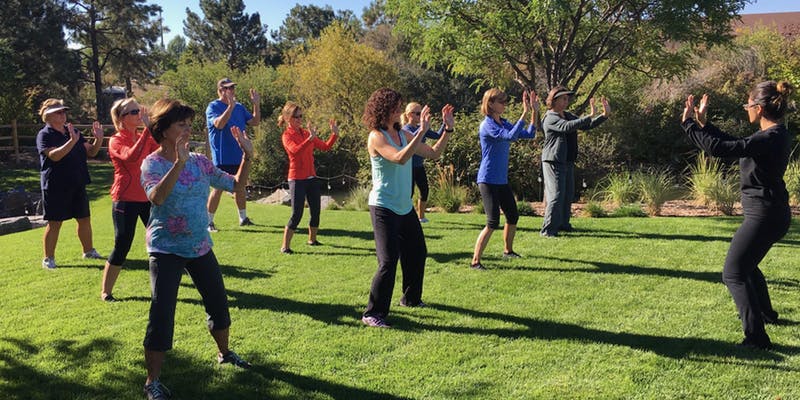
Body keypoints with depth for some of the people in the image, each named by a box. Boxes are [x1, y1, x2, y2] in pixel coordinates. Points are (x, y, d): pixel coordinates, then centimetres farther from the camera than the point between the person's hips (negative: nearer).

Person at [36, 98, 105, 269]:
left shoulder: (73, 131, 10)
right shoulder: (44, 135, -8)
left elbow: (91, 152, 10)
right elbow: (54, 155, -25)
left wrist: (98, 139, -8)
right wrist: (72, 141, -35)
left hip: (77, 184, 6)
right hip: (56, 187, -6)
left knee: (84, 219, 12)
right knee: (55, 222, 0)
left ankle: (88, 250, 28)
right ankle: (48, 258, 11)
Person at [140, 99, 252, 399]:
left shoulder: (200, 162, 2)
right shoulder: (152, 163, -12)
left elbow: (235, 185, 7)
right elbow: (157, 197, -32)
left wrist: (247, 155, -4)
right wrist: (179, 163, -41)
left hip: (200, 247, 6)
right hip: (166, 250, -5)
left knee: (219, 303, 15)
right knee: (162, 315, -8)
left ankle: (224, 352, 40)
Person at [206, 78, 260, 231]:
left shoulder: (240, 107, 11)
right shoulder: (213, 107, -9)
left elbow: (255, 122, 8)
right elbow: (219, 124, -26)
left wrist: (256, 104, -3)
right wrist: (230, 106, -35)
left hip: (239, 156, 6)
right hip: (222, 157, -6)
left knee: (240, 187, 14)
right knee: (218, 188, -4)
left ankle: (243, 218, 26)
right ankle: (209, 221, 6)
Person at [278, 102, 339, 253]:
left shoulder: (306, 133, 11)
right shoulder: (287, 136, -8)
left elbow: (325, 147, 13)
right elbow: (296, 151, -29)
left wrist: (334, 134, -1)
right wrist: (310, 138, -40)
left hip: (312, 178, 7)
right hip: (297, 179, -7)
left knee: (315, 211, 12)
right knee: (296, 214, -10)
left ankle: (312, 239, 31)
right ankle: (285, 246, -1)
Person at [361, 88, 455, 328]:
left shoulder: (403, 134, 8)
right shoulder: (376, 137, -14)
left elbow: (433, 153, 12)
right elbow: (400, 159, -30)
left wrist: (448, 129, 3)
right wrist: (422, 131, -31)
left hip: (405, 207, 9)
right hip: (383, 207, -8)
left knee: (417, 253, 20)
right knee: (388, 261, -13)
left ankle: (411, 298, 39)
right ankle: (373, 314, -3)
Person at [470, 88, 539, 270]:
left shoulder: (504, 123, 10)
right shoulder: (487, 125, -16)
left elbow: (529, 134, 12)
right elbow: (511, 136, -30)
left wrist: (535, 112, 4)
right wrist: (525, 113, -28)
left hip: (502, 180, 9)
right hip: (488, 180, -9)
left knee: (513, 216, 18)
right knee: (493, 222, -14)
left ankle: (508, 250, 40)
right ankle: (475, 261, -8)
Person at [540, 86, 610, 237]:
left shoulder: (568, 116, 16)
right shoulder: (550, 118, -13)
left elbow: (587, 125, 16)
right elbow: (567, 127, -30)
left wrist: (605, 115, 2)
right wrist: (590, 116, -35)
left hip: (568, 162, 9)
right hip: (553, 162, -9)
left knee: (568, 195, 15)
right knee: (556, 196, -12)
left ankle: (563, 224, 28)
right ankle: (548, 229, -8)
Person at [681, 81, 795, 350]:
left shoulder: (769, 139, -23)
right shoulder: (776, 135, 8)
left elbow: (720, 148, -29)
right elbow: (733, 144, 17)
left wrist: (689, 123, -19)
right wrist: (704, 123, 15)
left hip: (764, 216, -10)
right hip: (772, 214, 10)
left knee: (734, 274, -7)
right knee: (747, 265, 29)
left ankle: (756, 337, -8)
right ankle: (766, 313, 49)